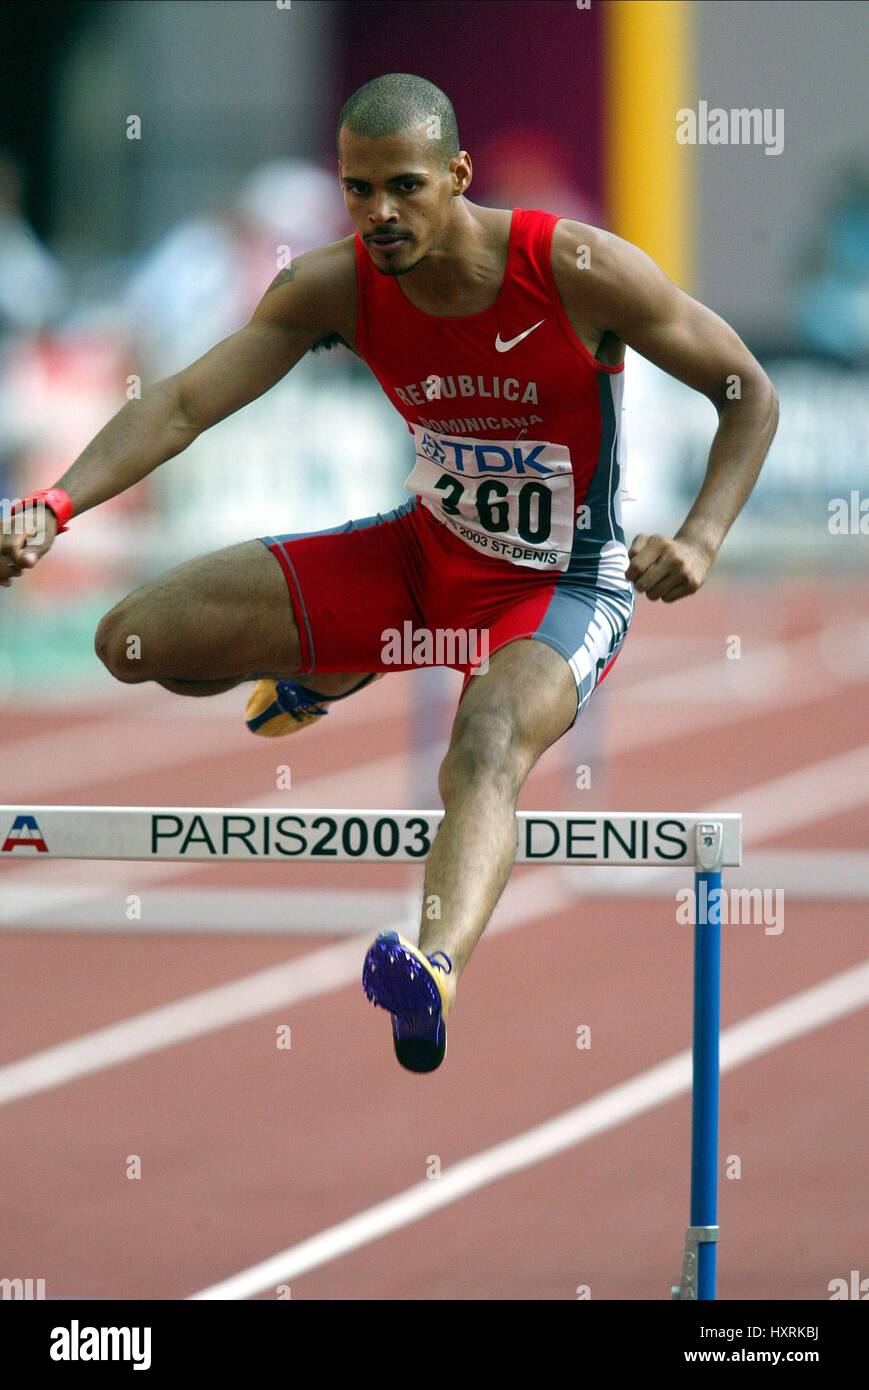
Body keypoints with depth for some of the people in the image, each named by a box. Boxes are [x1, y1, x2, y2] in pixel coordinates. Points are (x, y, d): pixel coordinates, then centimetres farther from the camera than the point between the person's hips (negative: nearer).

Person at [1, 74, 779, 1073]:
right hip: (425, 552, 5)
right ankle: (323, 678, 32)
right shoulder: (335, 288, -12)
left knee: (487, 748, -39)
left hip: (562, 588, -5)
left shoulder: (578, 271, -22)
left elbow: (750, 396, -12)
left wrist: (698, 541, -27)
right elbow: (184, 402, -17)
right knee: (133, 643, -2)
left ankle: (436, 970, -70)